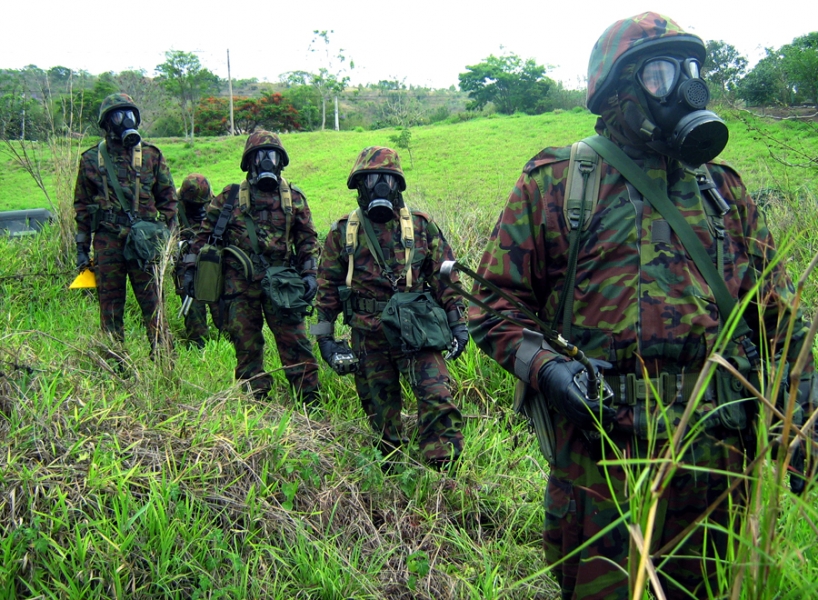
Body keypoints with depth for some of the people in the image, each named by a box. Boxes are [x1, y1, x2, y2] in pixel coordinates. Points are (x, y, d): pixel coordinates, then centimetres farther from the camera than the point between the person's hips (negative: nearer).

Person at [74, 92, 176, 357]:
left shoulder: (151, 155, 7)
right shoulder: (91, 159, 8)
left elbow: (168, 198, 9)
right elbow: (82, 206, 11)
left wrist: (165, 236, 2)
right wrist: (82, 248, 8)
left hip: (144, 242, -1)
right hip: (107, 243, 1)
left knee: (153, 306, -1)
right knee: (110, 308, 7)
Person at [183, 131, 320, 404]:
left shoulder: (294, 198, 10)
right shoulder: (230, 196, 8)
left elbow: (308, 239, 12)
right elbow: (205, 233, 11)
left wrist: (309, 274, 1)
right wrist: (190, 268, 5)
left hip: (280, 281, 0)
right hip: (239, 282, 0)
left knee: (294, 341, -3)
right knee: (246, 345, 5)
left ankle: (309, 402, 3)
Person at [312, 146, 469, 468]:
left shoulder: (421, 226, 4)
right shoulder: (343, 232, 5)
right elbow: (328, 287, 9)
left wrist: (458, 323, 2)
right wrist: (325, 337, 6)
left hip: (417, 332, -1)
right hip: (369, 338, 2)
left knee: (437, 398, -15)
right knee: (380, 411, 11)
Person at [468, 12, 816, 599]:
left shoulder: (721, 187, 14)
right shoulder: (555, 182, 2)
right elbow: (496, 302, 1)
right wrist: (545, 367, -16)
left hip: (717, 454, 4)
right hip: (601, 447, -4)